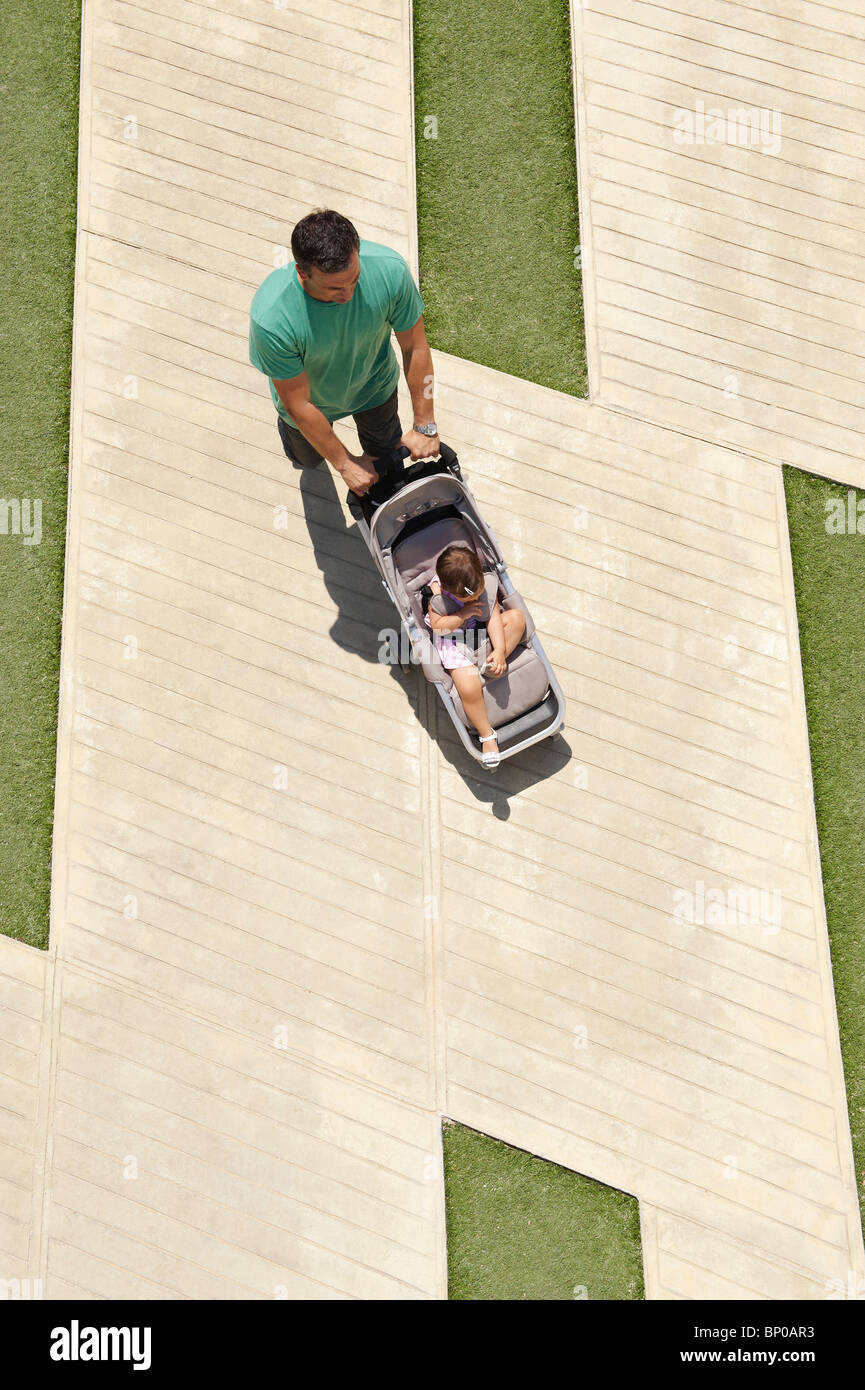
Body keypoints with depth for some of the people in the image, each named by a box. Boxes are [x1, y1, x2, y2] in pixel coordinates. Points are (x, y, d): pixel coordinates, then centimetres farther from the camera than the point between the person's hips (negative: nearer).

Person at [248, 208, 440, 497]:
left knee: (385, 452, 30)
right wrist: (344, 463, -20)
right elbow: (299, 405, -30)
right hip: (312, 399, -2)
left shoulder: (390, 269, -39)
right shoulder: (271, 318, -44)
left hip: (375, 386, 2)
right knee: (308, 458, 30)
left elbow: (415, 347, -21)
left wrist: (424, 425, -12)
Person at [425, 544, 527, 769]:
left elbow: (493, 617, -13)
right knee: (469, 686, -28)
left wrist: (500, 650, -23)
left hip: (484, 635, 5)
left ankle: (494, 665, -19)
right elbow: (437, 626, -20)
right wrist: (462, 614, -32)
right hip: (455, 644, -5)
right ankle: (487, 735, -8)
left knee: (517, 617, -20)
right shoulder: (439, 598, -26)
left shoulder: (487, 583, -17)